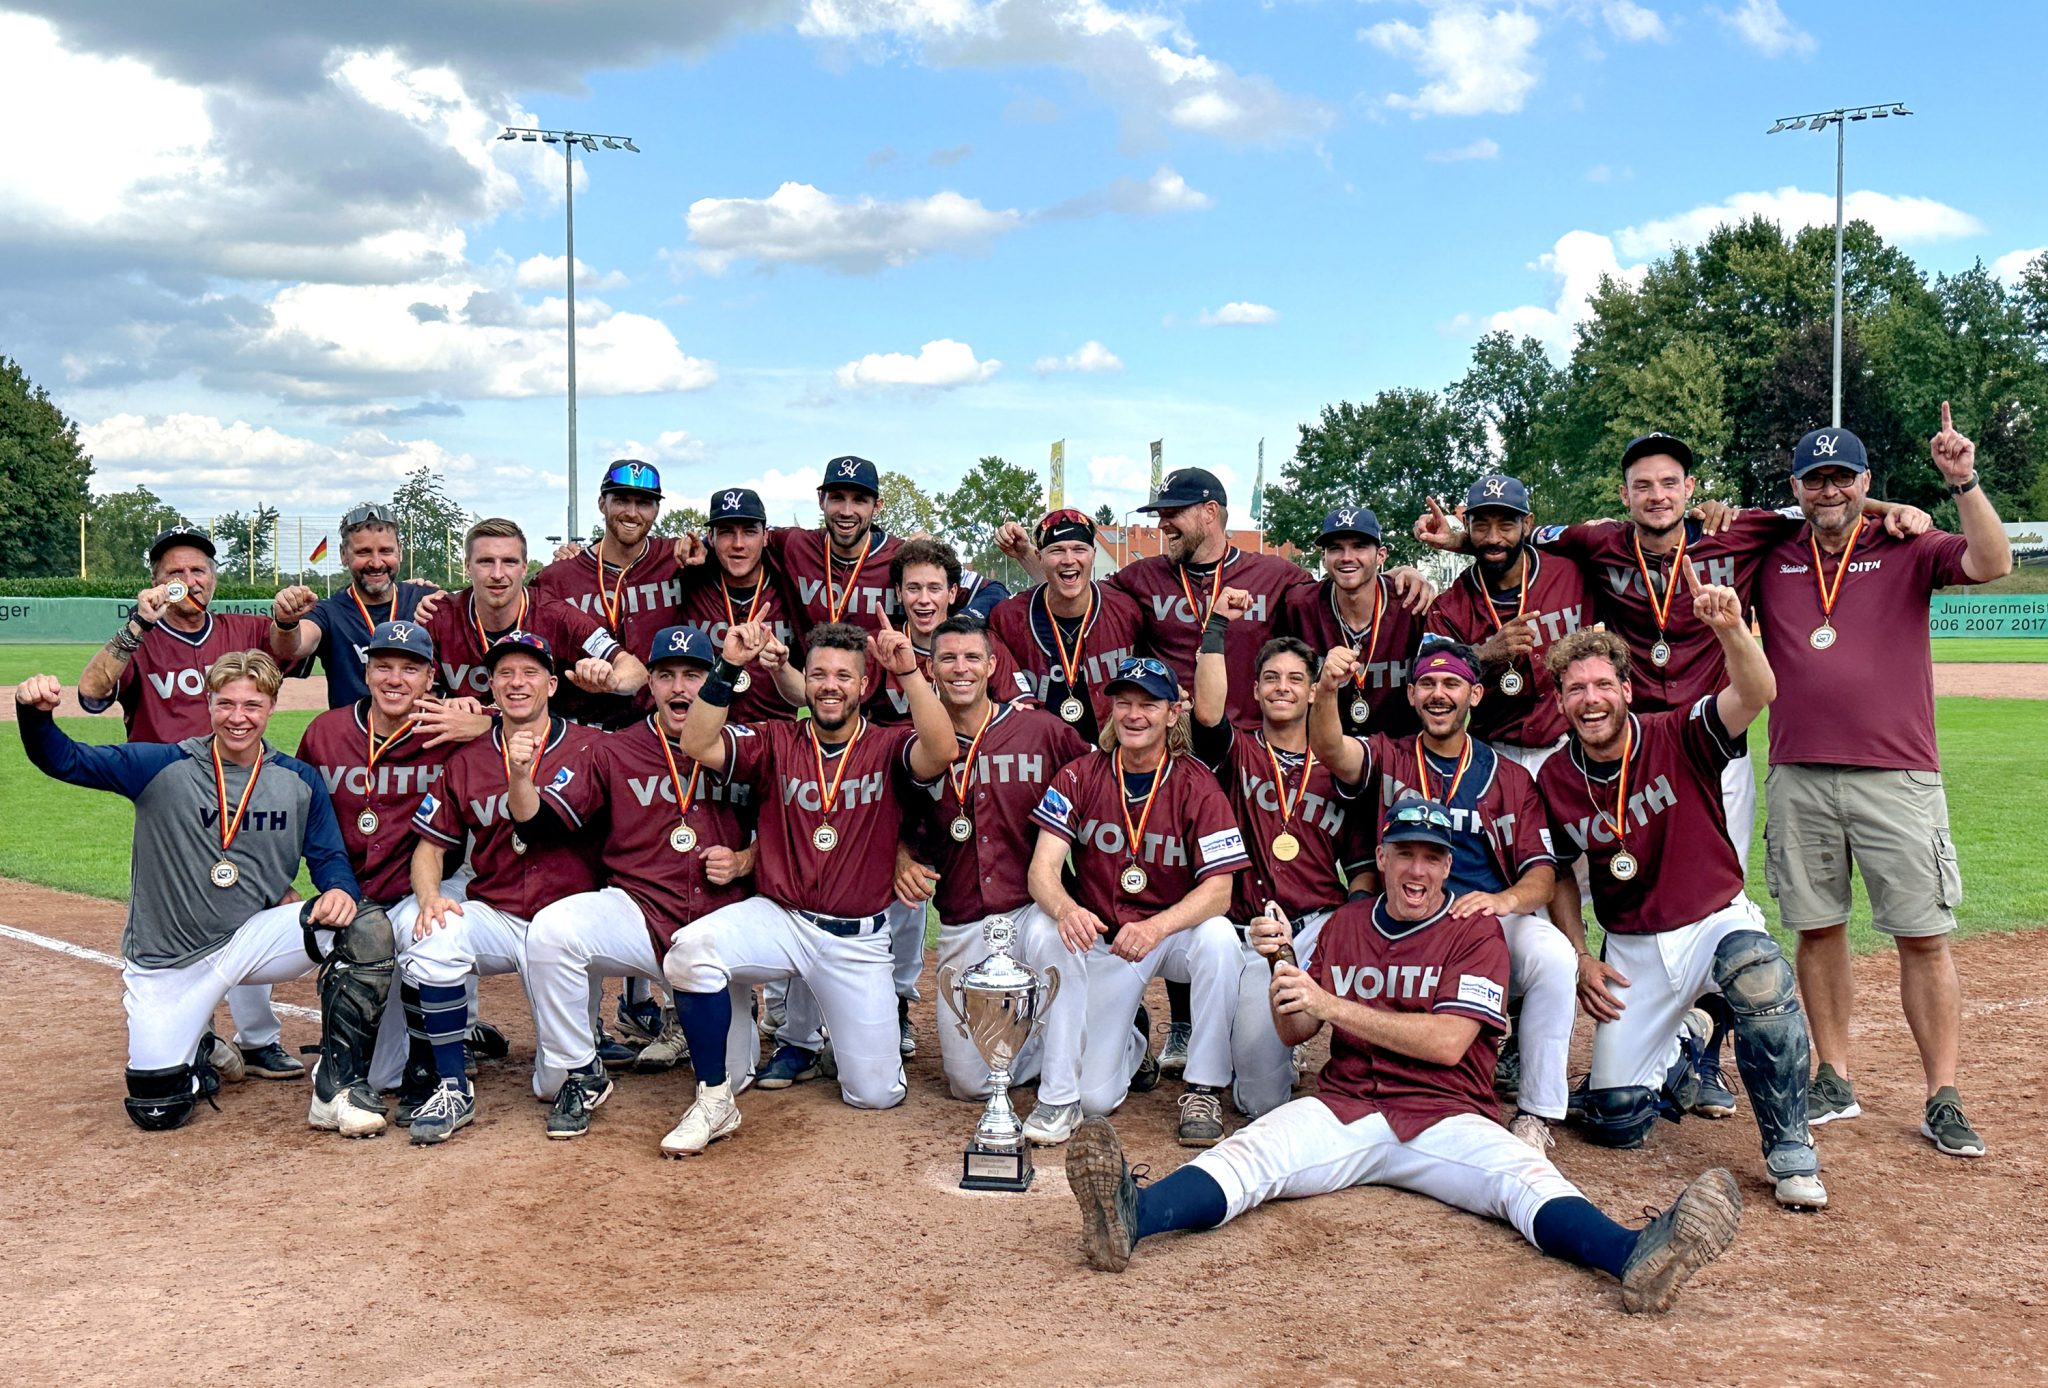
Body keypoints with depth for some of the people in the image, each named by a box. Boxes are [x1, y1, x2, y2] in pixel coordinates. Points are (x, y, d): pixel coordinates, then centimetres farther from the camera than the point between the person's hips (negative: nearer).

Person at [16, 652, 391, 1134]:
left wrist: (339, 890, -20)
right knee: (157, 1109, -6)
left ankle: (340, 1080, -14)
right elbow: (64, 760, -12)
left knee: (367, 927, -25)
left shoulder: (299, 781, 0)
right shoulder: (161, 766, -7)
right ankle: (200, 1056, 31)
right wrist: (35, 714, -34)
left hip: (251, 940, 1)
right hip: (167, 963, -1)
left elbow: (328, 856, 4)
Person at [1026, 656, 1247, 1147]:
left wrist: (1155, 928, -38)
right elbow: (1042, 870, -15)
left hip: (1174, 931, -1)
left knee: (1218, 936, -37)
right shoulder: (1079, 776, -7)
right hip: (1102, 940, 1)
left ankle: (1204, 1091, -19)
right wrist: (1065, 909, -39)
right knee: (1094, 1098, -9)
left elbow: (1218, 889, -19)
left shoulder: (1196, 784, -12)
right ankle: (1134, 1041, 29)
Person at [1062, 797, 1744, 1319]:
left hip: (1446, 1117, -2)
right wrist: (1281, 964, -7)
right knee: (1249, 1151, -26)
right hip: (1342, 1108, 2)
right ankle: (1131, 1218, -51)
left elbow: (1447, 1041, -10)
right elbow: (1294, 1032, 14)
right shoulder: (1345, 924, 15)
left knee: (1523, 1175, -30)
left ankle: (1634, 1256, -57)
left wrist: (1331, 1004, -14)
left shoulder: (1476, 931, 4)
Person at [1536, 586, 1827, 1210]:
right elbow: (1560, 876, 11)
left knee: (1758, 973, -41)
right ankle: (1683, 1043, 34)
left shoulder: (1679, 738, -13)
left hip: (1717, 922, -3)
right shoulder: (1555, 781, -4)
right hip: (1631, 949, 3)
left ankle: (1789, 1150, -20)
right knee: (1616, 1120, -2)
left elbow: (1756, 694, -32)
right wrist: (1580, 958, 0)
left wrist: (1730, 628, -51)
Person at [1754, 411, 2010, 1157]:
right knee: (1817, 928, 8)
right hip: (1798, 777, 2)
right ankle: (1834, 1081, 19)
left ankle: (1942, 1101, 5)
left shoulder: (1907, 550, 5)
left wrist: (1964, 483, -21)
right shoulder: (1771, 561, 11)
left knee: (1924, 936, -2)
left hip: (1897, 775, -2)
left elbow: (1992, 562, -11)